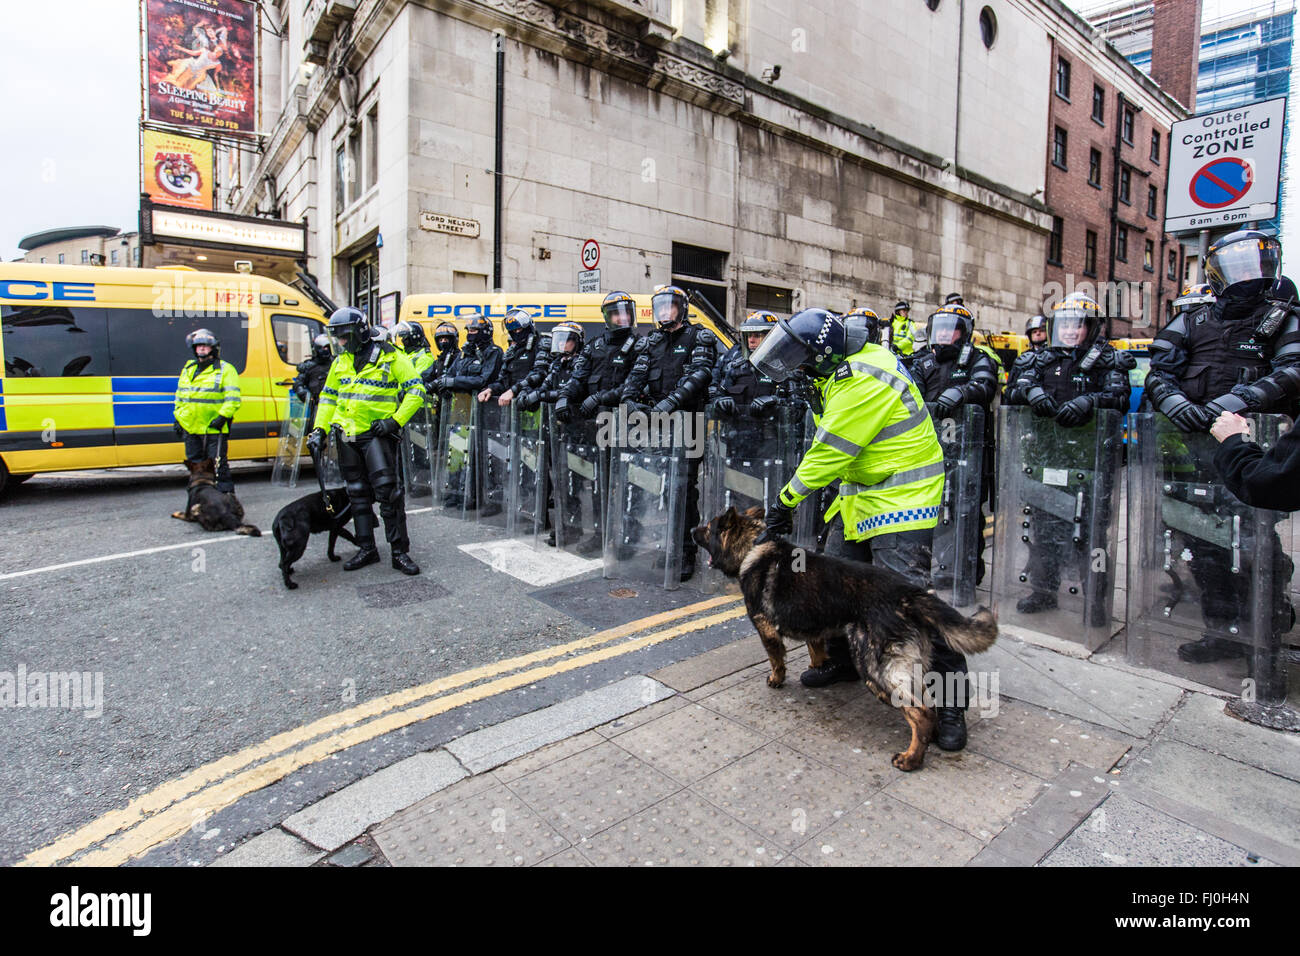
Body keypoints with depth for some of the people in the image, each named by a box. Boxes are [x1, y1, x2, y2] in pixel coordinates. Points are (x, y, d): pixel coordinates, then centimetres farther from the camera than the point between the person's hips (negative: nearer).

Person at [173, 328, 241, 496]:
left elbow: (232, 398, -9)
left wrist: (222, 417, -19)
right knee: (195, 462, 13)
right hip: (190, 427, 7)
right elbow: (180, 396, 25)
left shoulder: (225, 369, -2)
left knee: (218, 463, -8)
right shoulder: (188, 369, 18)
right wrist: (178, 418, 18)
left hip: (214, 427, -7)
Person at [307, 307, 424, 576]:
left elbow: (416, 391, -6)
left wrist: (395, 421, -14)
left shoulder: (390, 357, -5)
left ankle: (400, 552, -2)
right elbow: (328, 397, 21)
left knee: (388, 491, -11)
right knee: (358, 494, 10)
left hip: (377, 433, -6)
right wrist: (319, 429, 11)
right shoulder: (341, 361, 13)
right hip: (347, 435, 6)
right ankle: (367, 549, 21)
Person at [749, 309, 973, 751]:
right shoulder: (855, 364, 7)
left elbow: (828, 456, -22)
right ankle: (842, 659, 35)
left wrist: (786, 499, -12)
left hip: (901, 500, -10)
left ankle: (950, 700, -1)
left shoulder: (860, 383, -25)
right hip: (867, 497, 10)